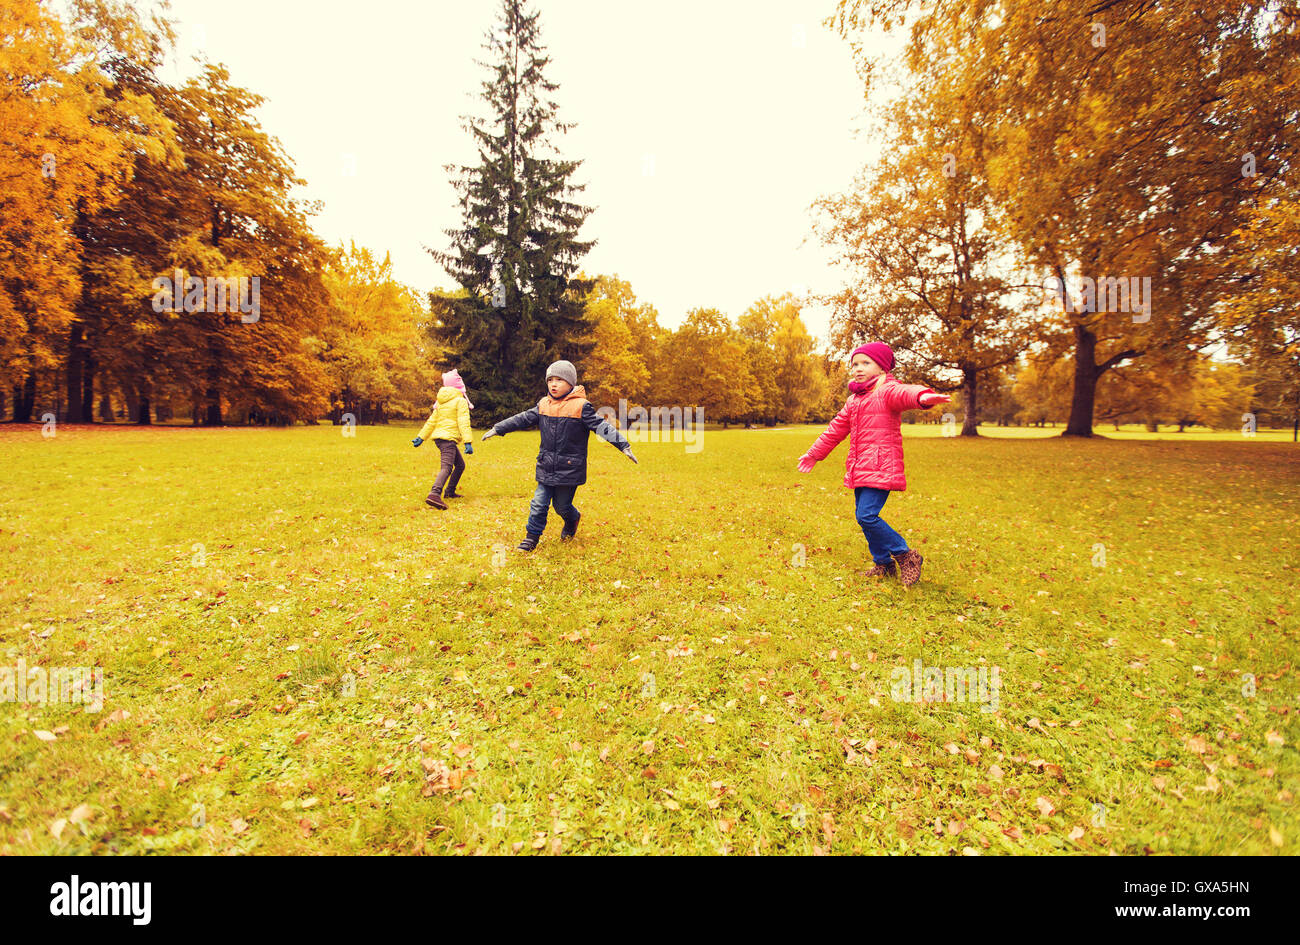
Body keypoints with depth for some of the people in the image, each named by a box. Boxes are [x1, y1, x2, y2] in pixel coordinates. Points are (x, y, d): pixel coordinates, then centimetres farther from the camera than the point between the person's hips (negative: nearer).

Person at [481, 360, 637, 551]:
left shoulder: (581, 406, -10)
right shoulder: (543, 405, 6)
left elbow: (601, 426, -14)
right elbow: (523, 419, 15)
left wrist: (623, 445, -22)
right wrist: (498, 429, 18)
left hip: (569, 469, -4)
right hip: (546, 467, 4)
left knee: (562, 505, 8)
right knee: (539, 503, 3)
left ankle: (572, 520, 41)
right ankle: (532, 536, 18)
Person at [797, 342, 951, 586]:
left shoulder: (886, 391, -5)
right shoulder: (853, 400, 20)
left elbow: (904, 393, -30)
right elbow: (836, 429, 29)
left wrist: (923, 395, -54)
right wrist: (815, 454, 35)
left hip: (880, 467, -8)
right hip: (859, 469, 8)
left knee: (867, 515, -16)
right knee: (863, 517, 10)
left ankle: (906, 556, 3)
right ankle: (884, 564, 25)